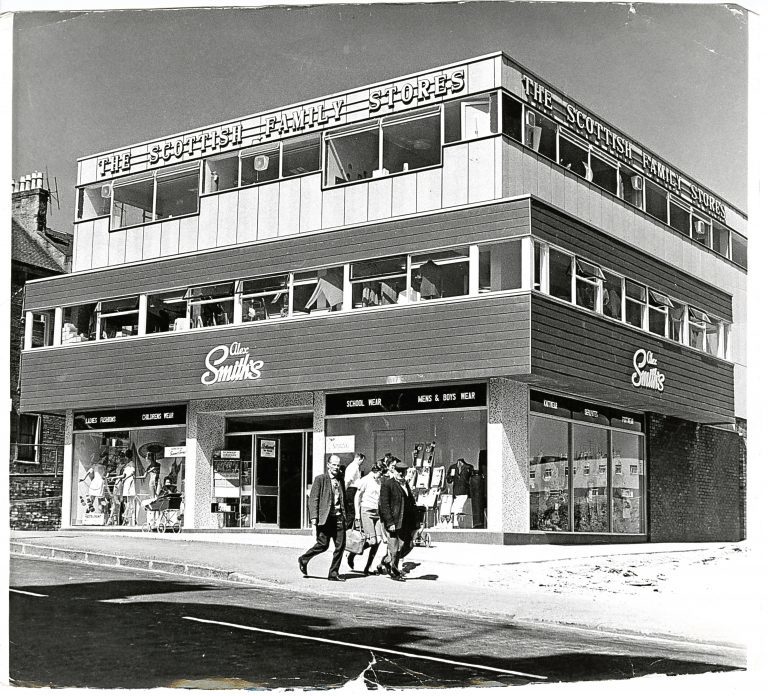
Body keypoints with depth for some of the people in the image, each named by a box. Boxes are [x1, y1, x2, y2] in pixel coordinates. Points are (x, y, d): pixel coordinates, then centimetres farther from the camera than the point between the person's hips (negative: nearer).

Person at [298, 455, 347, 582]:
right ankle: (303, 559, 18)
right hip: (325, 517, -5)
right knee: (323, 545, -8)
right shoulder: (320, 479, -2)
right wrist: (314, 519, -13)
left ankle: (333, 573, 8)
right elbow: (313, 500, -6)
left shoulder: (341, 480, 15)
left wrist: (345, 518, 16)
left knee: (340, 545, -1)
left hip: (338, 517, 5)